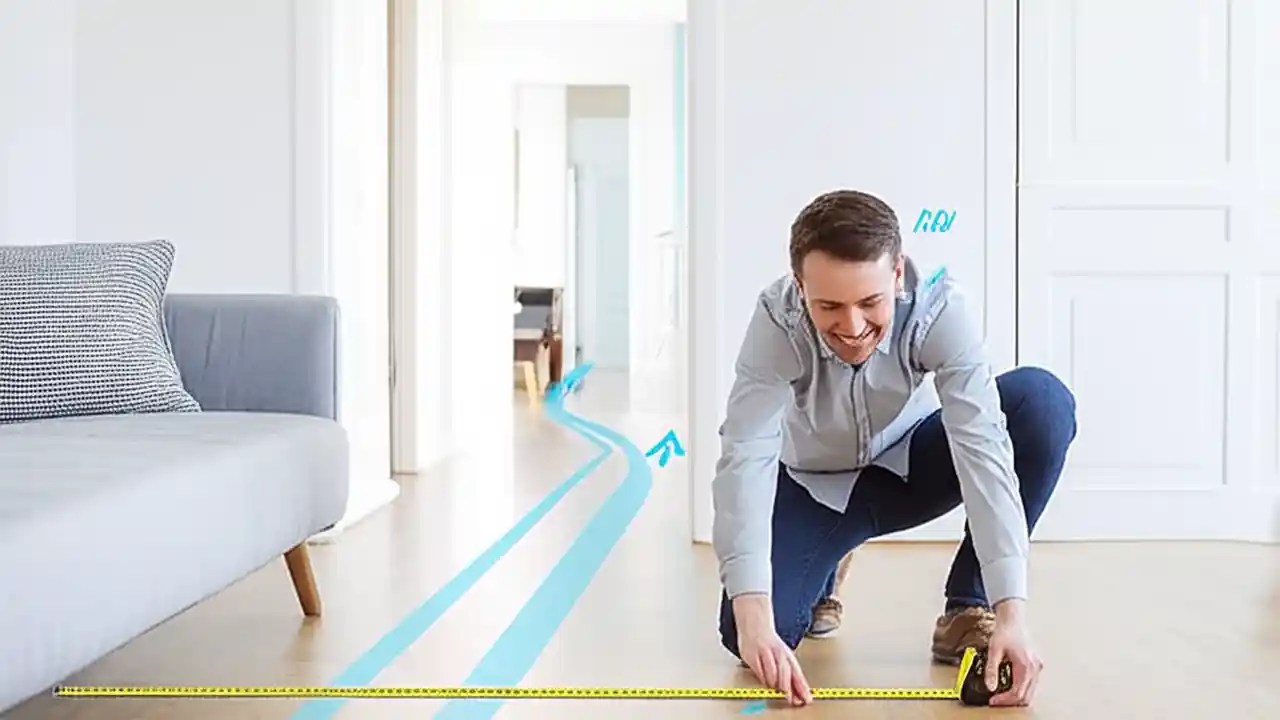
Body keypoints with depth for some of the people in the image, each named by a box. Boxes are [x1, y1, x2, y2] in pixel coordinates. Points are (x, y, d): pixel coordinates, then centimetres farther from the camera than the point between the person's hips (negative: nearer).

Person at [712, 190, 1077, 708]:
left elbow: (983, 448, -38)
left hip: (911, 464, 0)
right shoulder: (777, 320, -32)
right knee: (749, 638, -23)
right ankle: (821, 574, 15)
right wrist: (754, 620, -52)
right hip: (817, 486, 0)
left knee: (1042, 401, -28)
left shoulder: (938, 308, -31)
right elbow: (745, 459, -39)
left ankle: (968, 607, -11)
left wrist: (1012, 614, -48)